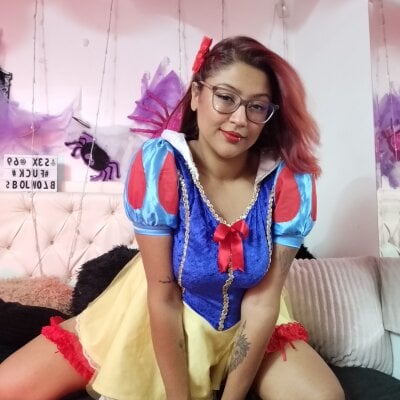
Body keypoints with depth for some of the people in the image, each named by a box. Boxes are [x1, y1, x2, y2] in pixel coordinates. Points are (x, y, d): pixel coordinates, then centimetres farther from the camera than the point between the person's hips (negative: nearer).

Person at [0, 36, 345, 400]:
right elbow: (163, 296, -21)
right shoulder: (159, 164, -26)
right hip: (160, 313, -1)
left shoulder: (290, 182, -22)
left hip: (246, 323, 2)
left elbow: (262, 301, -16)